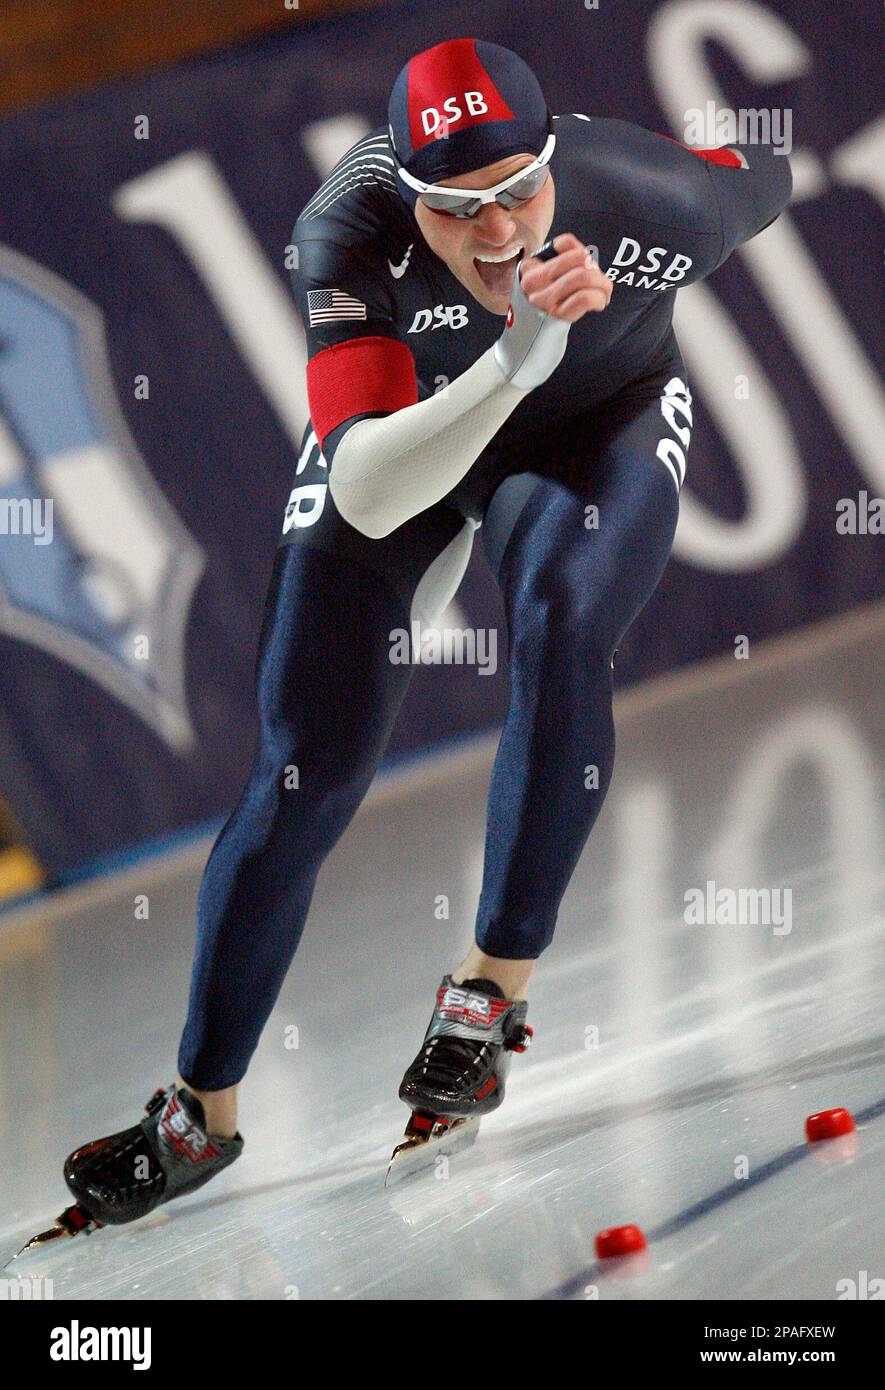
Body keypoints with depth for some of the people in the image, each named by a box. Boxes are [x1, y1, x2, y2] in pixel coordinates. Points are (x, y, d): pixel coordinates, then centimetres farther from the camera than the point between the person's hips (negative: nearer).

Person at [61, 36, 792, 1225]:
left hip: (601, 428, 0)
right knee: (308, 770, -5)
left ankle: (497, 984, -16)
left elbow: (766, 171, -6)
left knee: (560, 622, -32)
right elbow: (366, 499, -47)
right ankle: (204, 1112, 10)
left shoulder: (648, 198, -33)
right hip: (399, 442, 0)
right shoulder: (351, 227, -37)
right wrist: (512, 360, -60)